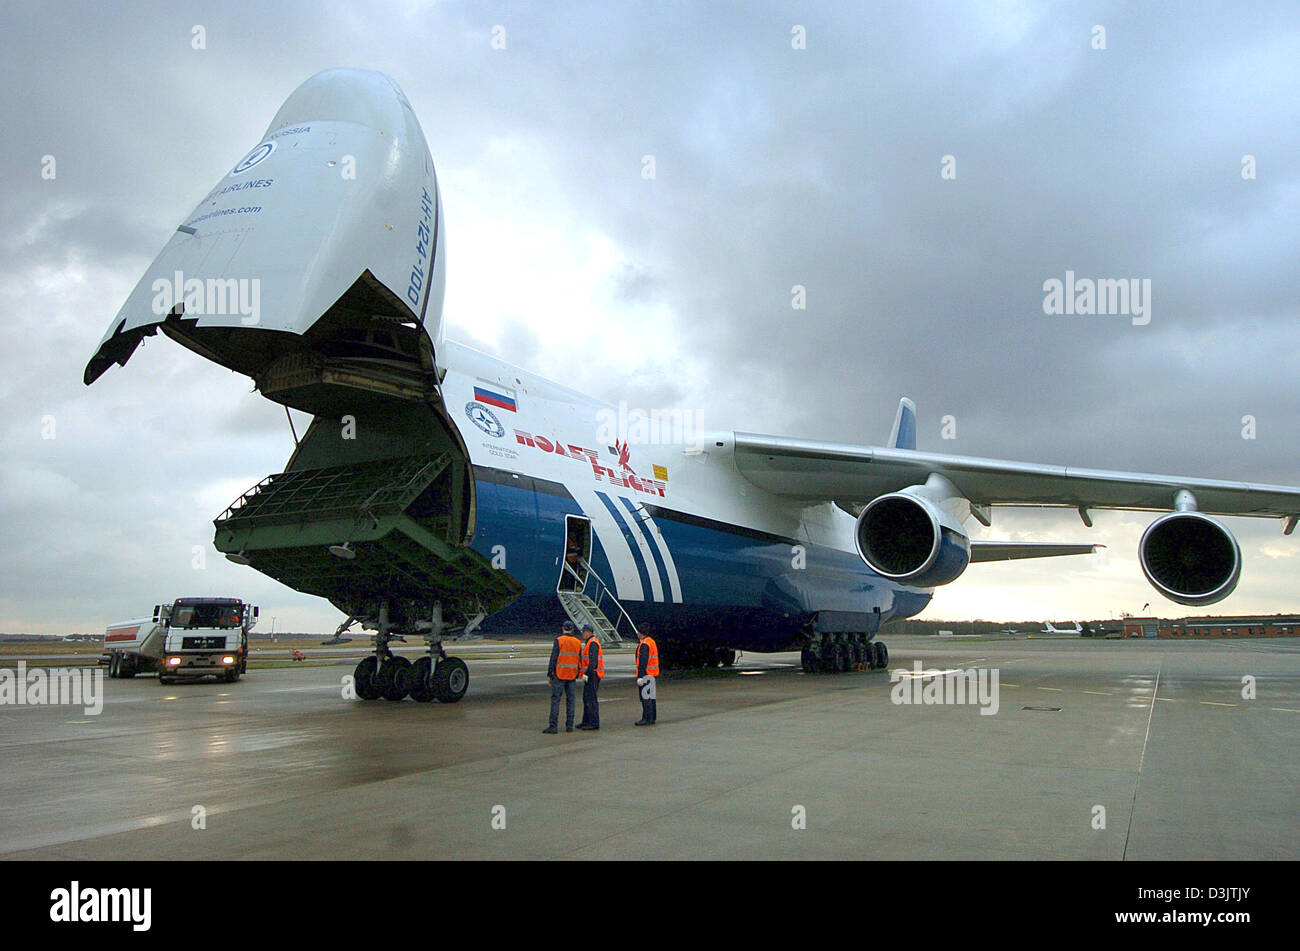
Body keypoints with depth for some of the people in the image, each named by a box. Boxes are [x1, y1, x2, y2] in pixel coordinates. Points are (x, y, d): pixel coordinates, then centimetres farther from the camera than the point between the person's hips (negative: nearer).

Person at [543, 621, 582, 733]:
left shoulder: (559, 640, -8)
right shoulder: (578, 642, 8)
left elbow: (553, 658, -11)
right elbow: (579, 660, 11)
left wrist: (549, 674, -6)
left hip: (559, 674, -5)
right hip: (571, 676, 5)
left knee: (555, 699, -4)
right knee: (570, 699, 10)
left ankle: (553, 726, -10)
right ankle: (569, 726, 10)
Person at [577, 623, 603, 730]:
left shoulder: (592, 643, -14)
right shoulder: (589, 643, 19)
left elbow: (593, 661, -23)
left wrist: (587, 673, -26)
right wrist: (586, 673, 23)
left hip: (592, 675, -11)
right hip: (591, 675, 11)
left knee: (591, 699, -10)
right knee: (586, 698, 14)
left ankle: (594, 723, -8)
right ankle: (586, 721, 21)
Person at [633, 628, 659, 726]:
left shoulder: (644, 645, -17)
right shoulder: (652, 641, 14)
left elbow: (643, 662, -22)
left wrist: (640, 676, -23)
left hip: (645, 674, -10)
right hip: (652, 674, 10)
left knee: (646, 698, -7)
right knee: (651, 696, 14)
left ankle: (647, 719, -5)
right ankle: (652, 718, 19)